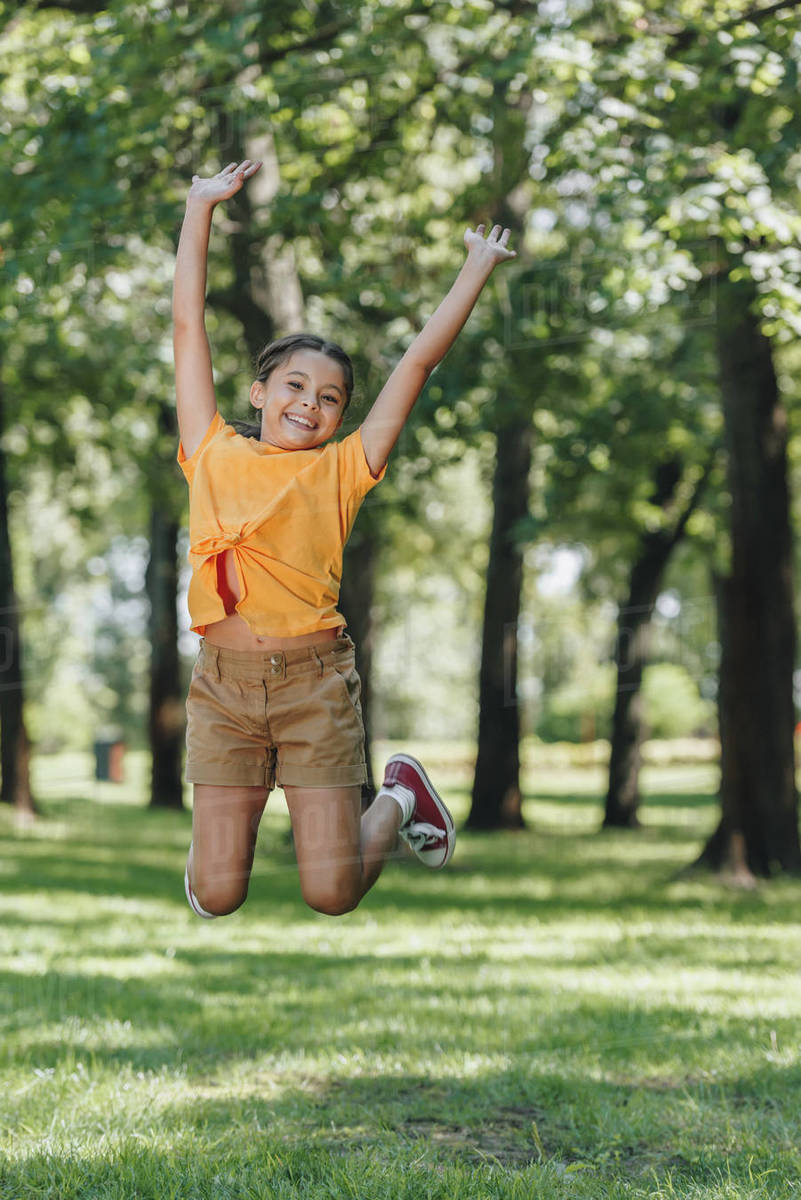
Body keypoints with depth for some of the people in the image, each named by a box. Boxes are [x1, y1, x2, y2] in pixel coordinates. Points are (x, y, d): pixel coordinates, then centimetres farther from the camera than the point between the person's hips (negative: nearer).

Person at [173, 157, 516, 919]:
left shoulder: (340, 470, 7)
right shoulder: (214, 455, 9)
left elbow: (419, 360, 8)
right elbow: (188, 325, 12)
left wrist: (477, 267, 10)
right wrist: (200, 207, 14)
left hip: (315, 678, -1)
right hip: (224, 682, 1)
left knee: (332, 894, -2)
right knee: (214, 896, -2)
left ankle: (397, 800, 28)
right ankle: (231, 814, 31)